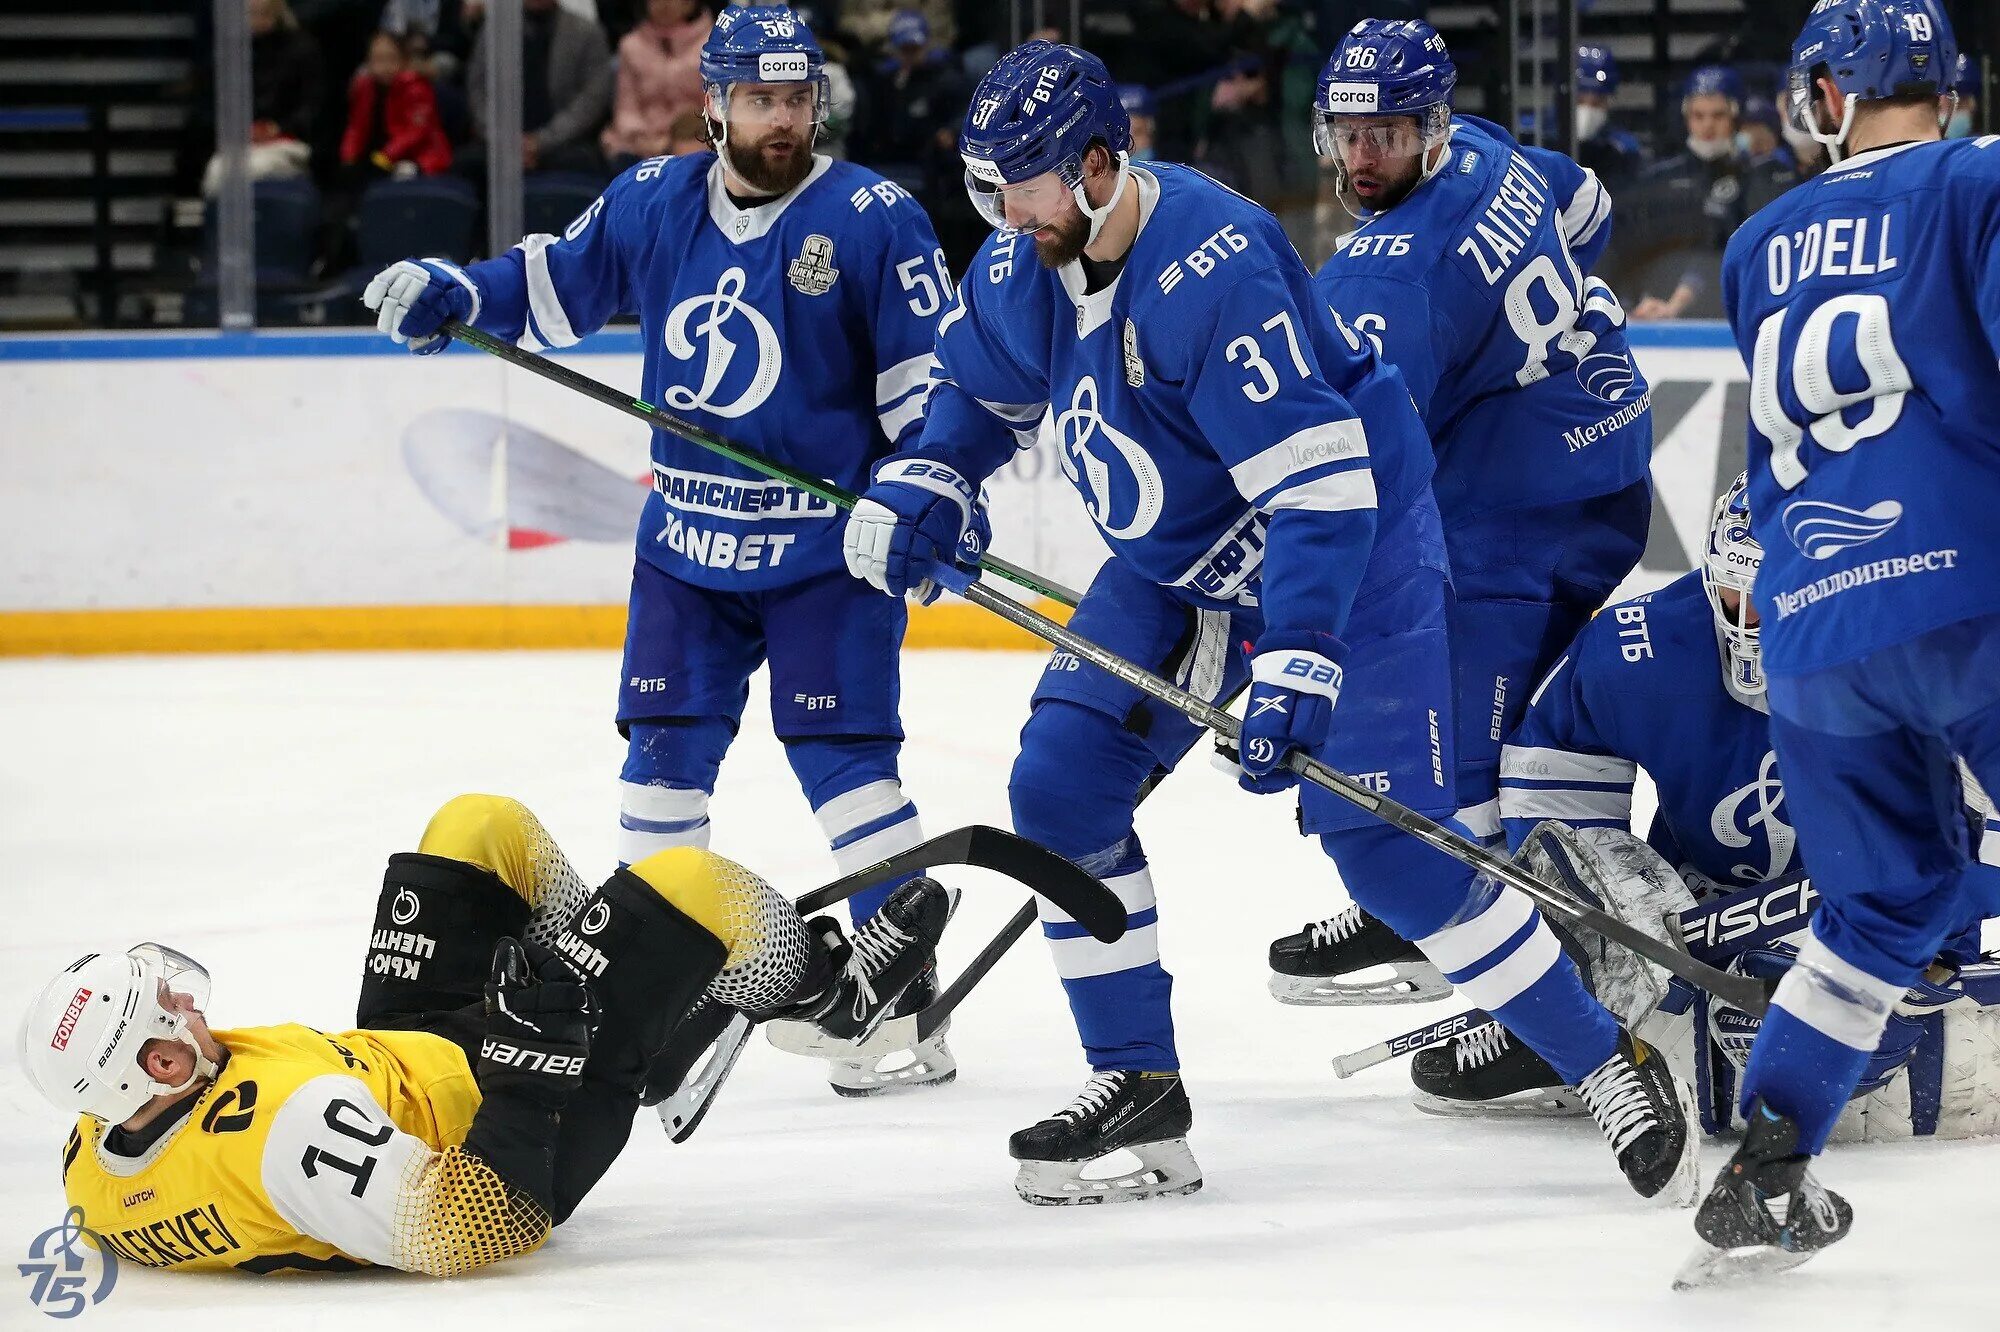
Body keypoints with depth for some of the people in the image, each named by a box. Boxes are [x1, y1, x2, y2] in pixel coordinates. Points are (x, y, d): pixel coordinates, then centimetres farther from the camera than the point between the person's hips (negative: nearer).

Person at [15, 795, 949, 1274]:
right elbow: (459, 1237, -40)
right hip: (510, 1140, -8)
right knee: (689, 882, -5)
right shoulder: (290, 1123, -45)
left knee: (483, 824, 15)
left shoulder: (92, 1163, -19)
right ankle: (826, 988, 29)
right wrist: (530, 1054, -37)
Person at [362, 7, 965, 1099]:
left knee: (843, 760, -9)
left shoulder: (872, 219, -11)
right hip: (688, 539, 5)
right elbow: (555, 285, 18)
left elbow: (934, 380, -10)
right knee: (663, 753, 8)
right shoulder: (652, 203, 3)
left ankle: (907, 1004, -4)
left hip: (828, 546, -5)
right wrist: (444, 294, 4)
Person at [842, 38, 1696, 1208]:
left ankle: (1613, 1069, -3)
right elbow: (985, 389, 17)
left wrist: (1297, 663, -40)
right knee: (1061, 787, -1)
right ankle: (1137, 1091, 10)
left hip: (1351, 544, -8)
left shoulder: (1212, 270, -31)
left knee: (1385, 844, -15)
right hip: (1176, 563, 8)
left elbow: (1321, 482, -34)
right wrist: (922, 487, -2)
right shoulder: (1027, 266, -5)